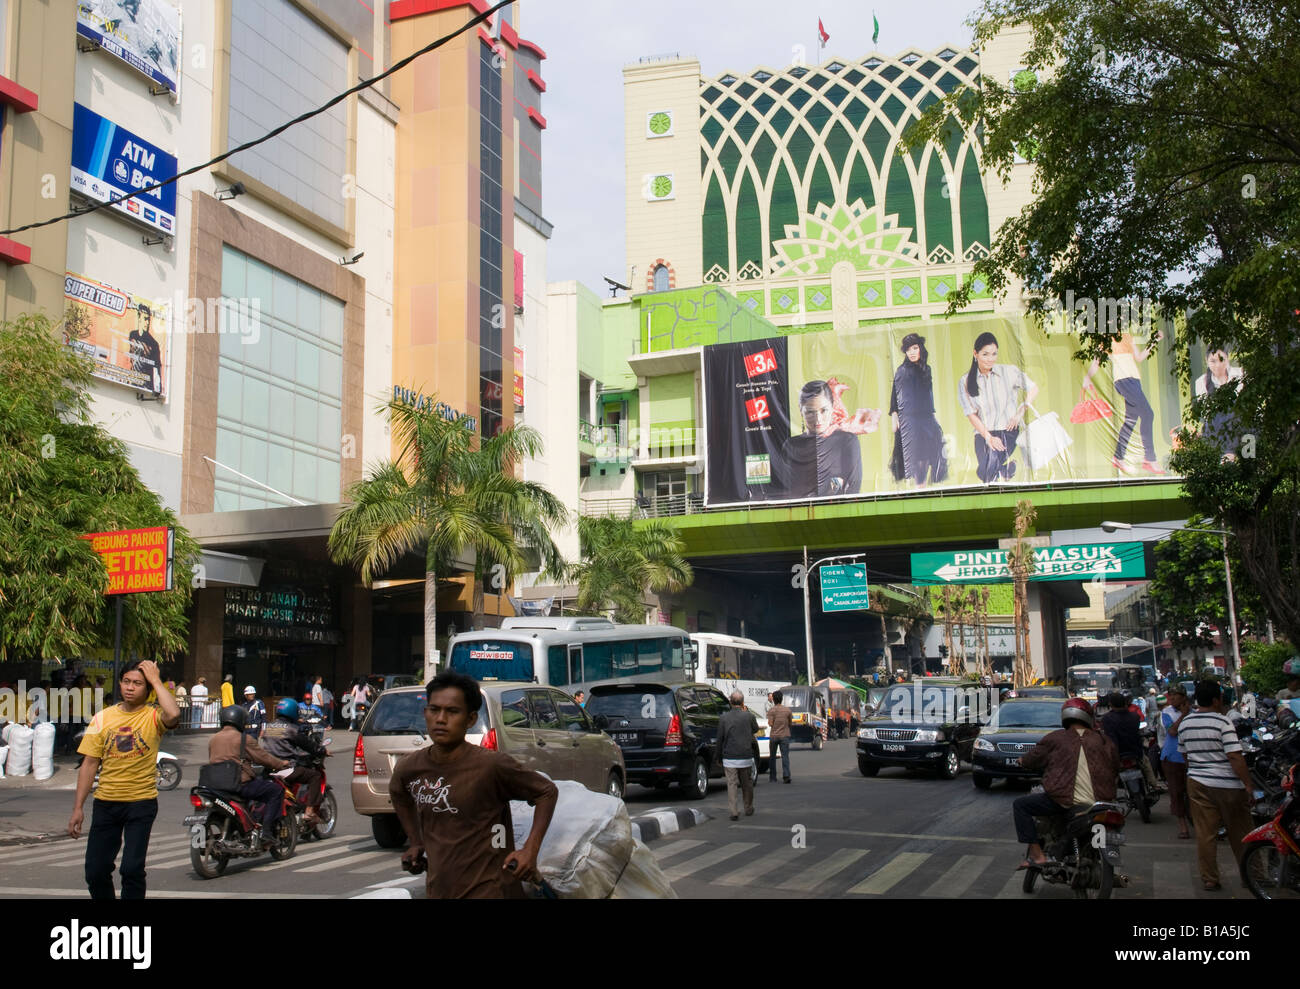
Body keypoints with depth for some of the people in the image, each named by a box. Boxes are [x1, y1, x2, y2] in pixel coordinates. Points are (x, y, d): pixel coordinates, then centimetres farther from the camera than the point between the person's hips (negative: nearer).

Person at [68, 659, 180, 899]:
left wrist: (156, 681, -18)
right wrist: (78, 808, 4)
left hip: (142, 802, -3)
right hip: (106, 802, 4)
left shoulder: (153, 716, -4)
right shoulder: (103, 718, 6)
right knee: (95, 871, 5)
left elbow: (173, 715, -30)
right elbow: (90, 764, 8)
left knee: (132, 869, -9)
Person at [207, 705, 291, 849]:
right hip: (241, 784, -8)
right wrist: (281, 763, 13)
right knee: (276, 790, -1)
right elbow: (263, 757, -3)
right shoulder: (243, 739, -6)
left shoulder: (212, 739, 15)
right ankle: (267, 833, -10)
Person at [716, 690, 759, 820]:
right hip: (746, 757, 1)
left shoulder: (723, 718, -4)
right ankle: (748, 809, 29)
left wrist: (719, 756, 11)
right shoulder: (749, 716, -6)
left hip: (729, 758, -1)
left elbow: (719, 739, 0)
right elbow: (755, 729, 15)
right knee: (747, 784, 17)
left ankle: (734, 812, -6)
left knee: (731, 784, 2)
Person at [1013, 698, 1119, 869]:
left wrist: (1023, 759, 34)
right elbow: (1115, 769, 18)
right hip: (1099, 804, 4)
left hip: (1065, 802, -4)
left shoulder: (1055, 739, 2)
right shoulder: (1104, 741, 9)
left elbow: (1029, 760, 10)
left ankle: (1036, 854, -2)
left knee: (1020, 805, 11)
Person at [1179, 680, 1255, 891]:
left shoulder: (1184, 723, 4)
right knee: (1239, 833, 10)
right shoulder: (1223, 723, -15)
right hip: (1227, 785, -4)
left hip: (1197, 784, 5)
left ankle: (1209, 878, 8)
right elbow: (1235, 757, -19)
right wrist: (1249, 785, -16)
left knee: (1204, 833, 6)